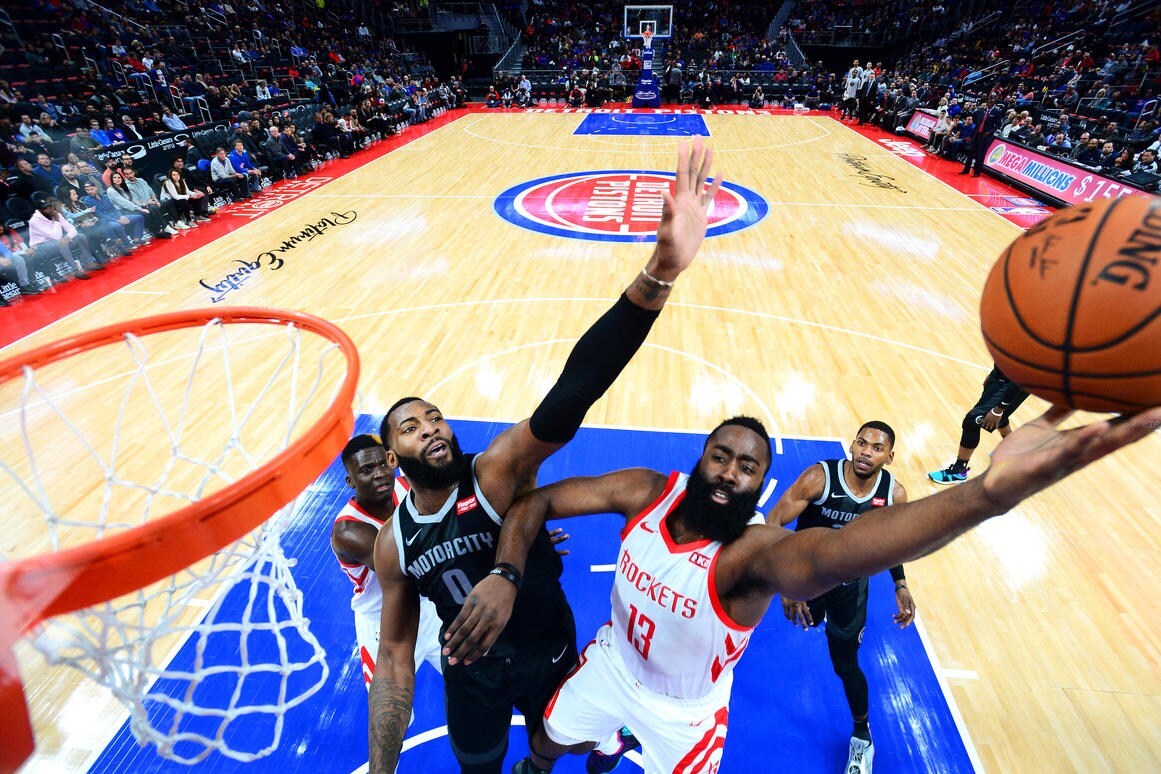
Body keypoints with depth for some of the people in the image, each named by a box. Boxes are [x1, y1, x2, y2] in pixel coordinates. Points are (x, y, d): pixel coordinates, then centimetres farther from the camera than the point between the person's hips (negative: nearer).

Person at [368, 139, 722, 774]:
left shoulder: (498, 472, -31)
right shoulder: (393, 544, -15)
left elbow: (572, 396, -49)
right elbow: (394, 655, -4)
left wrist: (658, 274, -63)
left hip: (550, 652, -2)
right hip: (472, 672, 2)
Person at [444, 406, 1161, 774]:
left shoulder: (753, 550, -39)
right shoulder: (649, 491, -28)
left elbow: (828, 553, -64)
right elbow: (537, 501, -22)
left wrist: (989, 491, -82)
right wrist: (505, 576, -40)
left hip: (685, 711, -3)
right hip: (614, 661, 4)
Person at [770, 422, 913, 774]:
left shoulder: (894, 494, -19)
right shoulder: (819, 478, -31)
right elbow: (772, 523, -30)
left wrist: (901, 586, -4)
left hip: (849, 581, 1)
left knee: (845, 663, 5)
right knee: (809, 619, 29)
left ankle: (862, 737, 30)